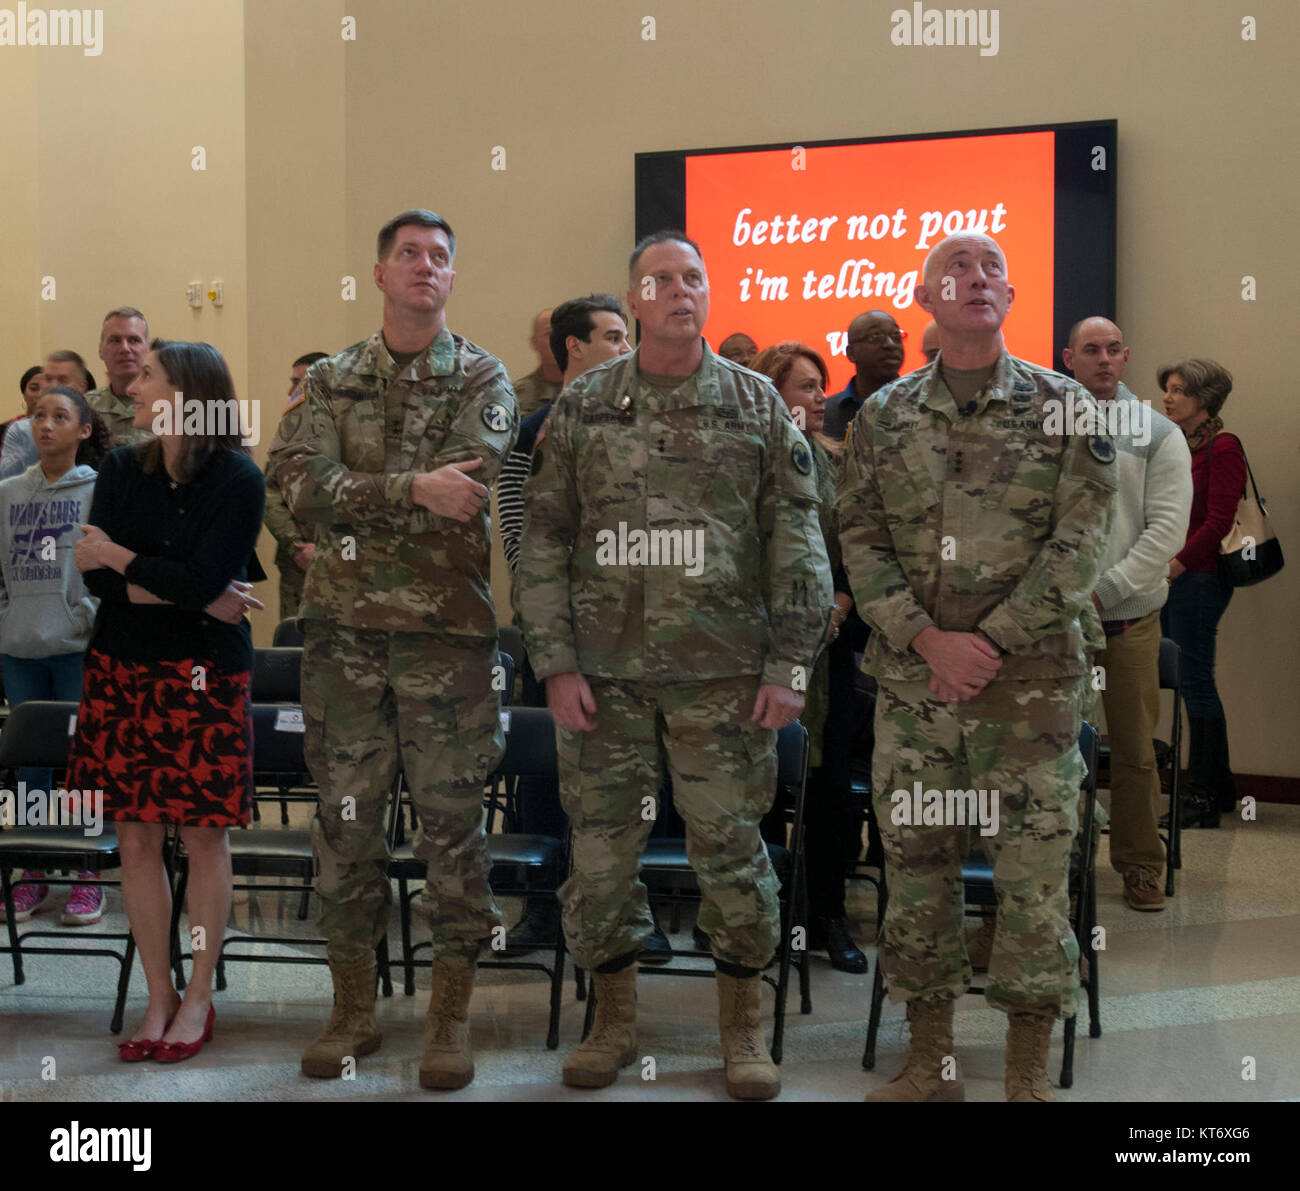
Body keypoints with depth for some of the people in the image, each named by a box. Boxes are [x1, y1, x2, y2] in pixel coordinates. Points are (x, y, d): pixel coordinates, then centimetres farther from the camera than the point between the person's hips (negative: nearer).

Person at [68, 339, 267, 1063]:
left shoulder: (238, 479, -7)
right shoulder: (122, 471, 7)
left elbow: (204, 579, -17)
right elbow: (96, 580, -3)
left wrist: (117, 558, -5)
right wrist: (194, 595, -13)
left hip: (204, 676, -4)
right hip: (122, 670, 4)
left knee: (203, 835, 2)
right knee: (136, 838, 5)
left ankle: (199, 997, 16)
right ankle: (160, 997, 16)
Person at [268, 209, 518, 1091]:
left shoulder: (483, 379, 3)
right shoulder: (332, 380, 9)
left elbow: (463, 493, -14)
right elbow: (299, 484, -8)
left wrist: (352, 497, -11)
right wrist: (412, 489, -19)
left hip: (447, 628, -2)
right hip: (343, 627, 3)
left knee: (452, 820, 3)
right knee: (346, 819, 8)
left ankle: (452, 1016, 15)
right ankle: (354, 1010, 22)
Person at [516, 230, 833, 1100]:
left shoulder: (757, 405, 4)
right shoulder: (582, 408, 7)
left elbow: (798, 541, 2)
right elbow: (544, 540, 5)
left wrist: (790, 665, -5)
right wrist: (556, 662, -2)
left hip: (722, 671, -1)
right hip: (604, 671, 1)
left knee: (731, 848, 4)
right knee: (601, 848, 7)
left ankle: (743, 1026, 20)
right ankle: (615, 1019, 24)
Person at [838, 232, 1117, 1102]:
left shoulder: (1065, 408, 2)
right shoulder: (883, 418, 8)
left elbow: (1080, 543, -5)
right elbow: (861, 544, 3)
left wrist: (988, 643, -12)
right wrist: (930, 640, -11)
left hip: (1031, 679, -2)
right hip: (911, 679, 2)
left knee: (1034, 870, 0)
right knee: (917, 864, 7)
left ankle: (1029, 1073, 13)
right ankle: (930, 1061, 20)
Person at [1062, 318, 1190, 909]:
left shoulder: (1158, 433, 4)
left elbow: (1167, 528, -3)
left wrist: (1105, 589, -11)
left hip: (1130, 615, 0)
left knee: (1135, 744, 4)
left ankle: (1140, 863, 16)